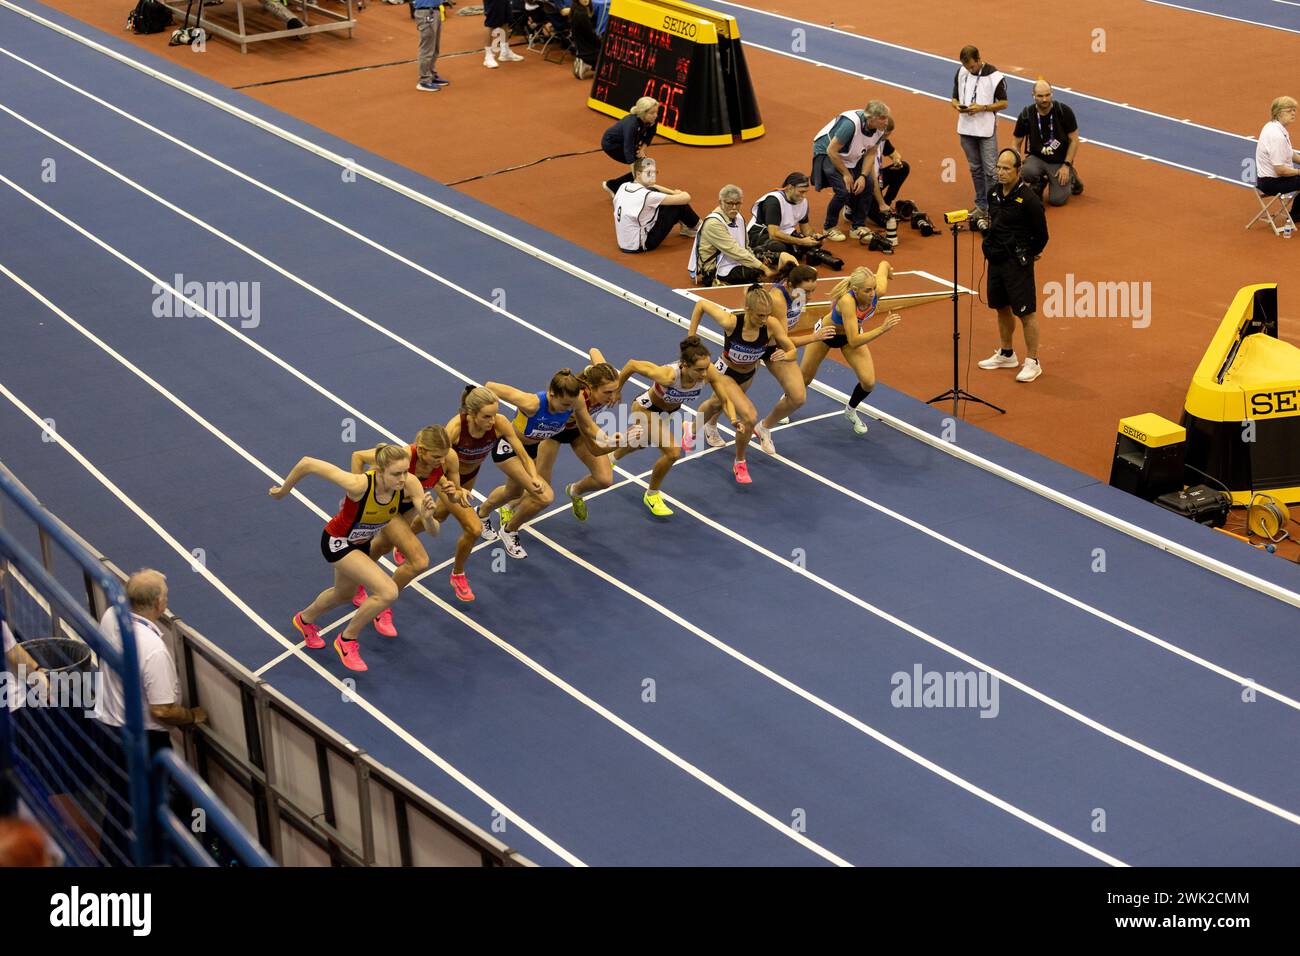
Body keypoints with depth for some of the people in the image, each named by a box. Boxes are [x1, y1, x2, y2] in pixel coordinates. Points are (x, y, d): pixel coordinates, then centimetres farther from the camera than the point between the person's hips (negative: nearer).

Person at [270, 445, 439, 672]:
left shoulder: (409, 484, -28)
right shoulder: (359, 485, -41)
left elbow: (432, 530, -26)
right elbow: (307, 463, -34)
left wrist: (428, 516, -50)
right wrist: (283, 490, -17)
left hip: (362, 540, 6)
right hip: (337, 542, -6)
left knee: (344, 595, 30)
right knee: (389, 592, -20)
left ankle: (305, 620, 63)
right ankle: (347, 641, 5)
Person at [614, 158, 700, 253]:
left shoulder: (623, 187, -1)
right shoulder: (646, 195, -23)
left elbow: (652, 186, 21)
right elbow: (686, 198, -17)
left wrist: (674, 192, 13)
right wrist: (681, 193, 6)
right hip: (640, 246, -8)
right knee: (678, 204, -5)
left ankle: (684, 227, 34)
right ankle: (696, 227, 25)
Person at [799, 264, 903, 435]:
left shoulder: (878, 290, -34)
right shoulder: (847, 301, -47)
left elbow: (883, 264, -11)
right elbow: (854, 341, -48)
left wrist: (888, 270, 12)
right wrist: (882, 329, -56)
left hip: (853, 333, 4)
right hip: (826, 332, -4)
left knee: (869, 382, -10)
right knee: (805, 378, 17)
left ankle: (850, 411, 23)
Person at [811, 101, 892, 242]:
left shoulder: (879, 130, -15)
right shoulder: (851, 124, -37)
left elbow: (870, 153, -2)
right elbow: (832, 151, -29)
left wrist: (863, 176, -15)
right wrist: (846, 174, -20)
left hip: (852, 156, 7)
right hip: (826, 153, -7)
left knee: (866, 186, -7)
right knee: (843, 190, -20)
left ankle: (858, 227, 9)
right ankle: (829, 228, 3)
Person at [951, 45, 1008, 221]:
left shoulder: (994, 76, -10)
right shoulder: (960, 73, 3)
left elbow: (1003, 103, -5)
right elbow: (955, 98, 13)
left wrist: (982, 108, -19)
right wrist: (957, 105, -11)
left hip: (986, 129, -5)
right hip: (966, 127, 5)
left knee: (990, 170, -4)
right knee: (975, 168, 14)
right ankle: (981, 205, 23)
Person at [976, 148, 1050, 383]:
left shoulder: (1028, 198, -17)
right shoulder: (994, 193, 4)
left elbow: (1041, 235, -10)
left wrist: (1025, 255, 2)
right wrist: (991, 246, 11)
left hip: (1017, 264, -8)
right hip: (996, 259, 8)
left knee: (1026, 312, -2)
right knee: (1002, 308, 19)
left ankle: (1032, 363, 5)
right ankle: (1006, 355, 34)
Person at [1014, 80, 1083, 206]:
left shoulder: (1064, 111, -14)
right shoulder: (1026, 115, -10)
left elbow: (1074, 140, -6)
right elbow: (1017, 142, 1)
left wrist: (1066, 165, -12)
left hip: (1060, 162, -1)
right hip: (1036, 158, 1)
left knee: (1057, 200, -10)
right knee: (1027, 172, -34)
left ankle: (1071, 177, 22)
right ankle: (1039, 182, 4)